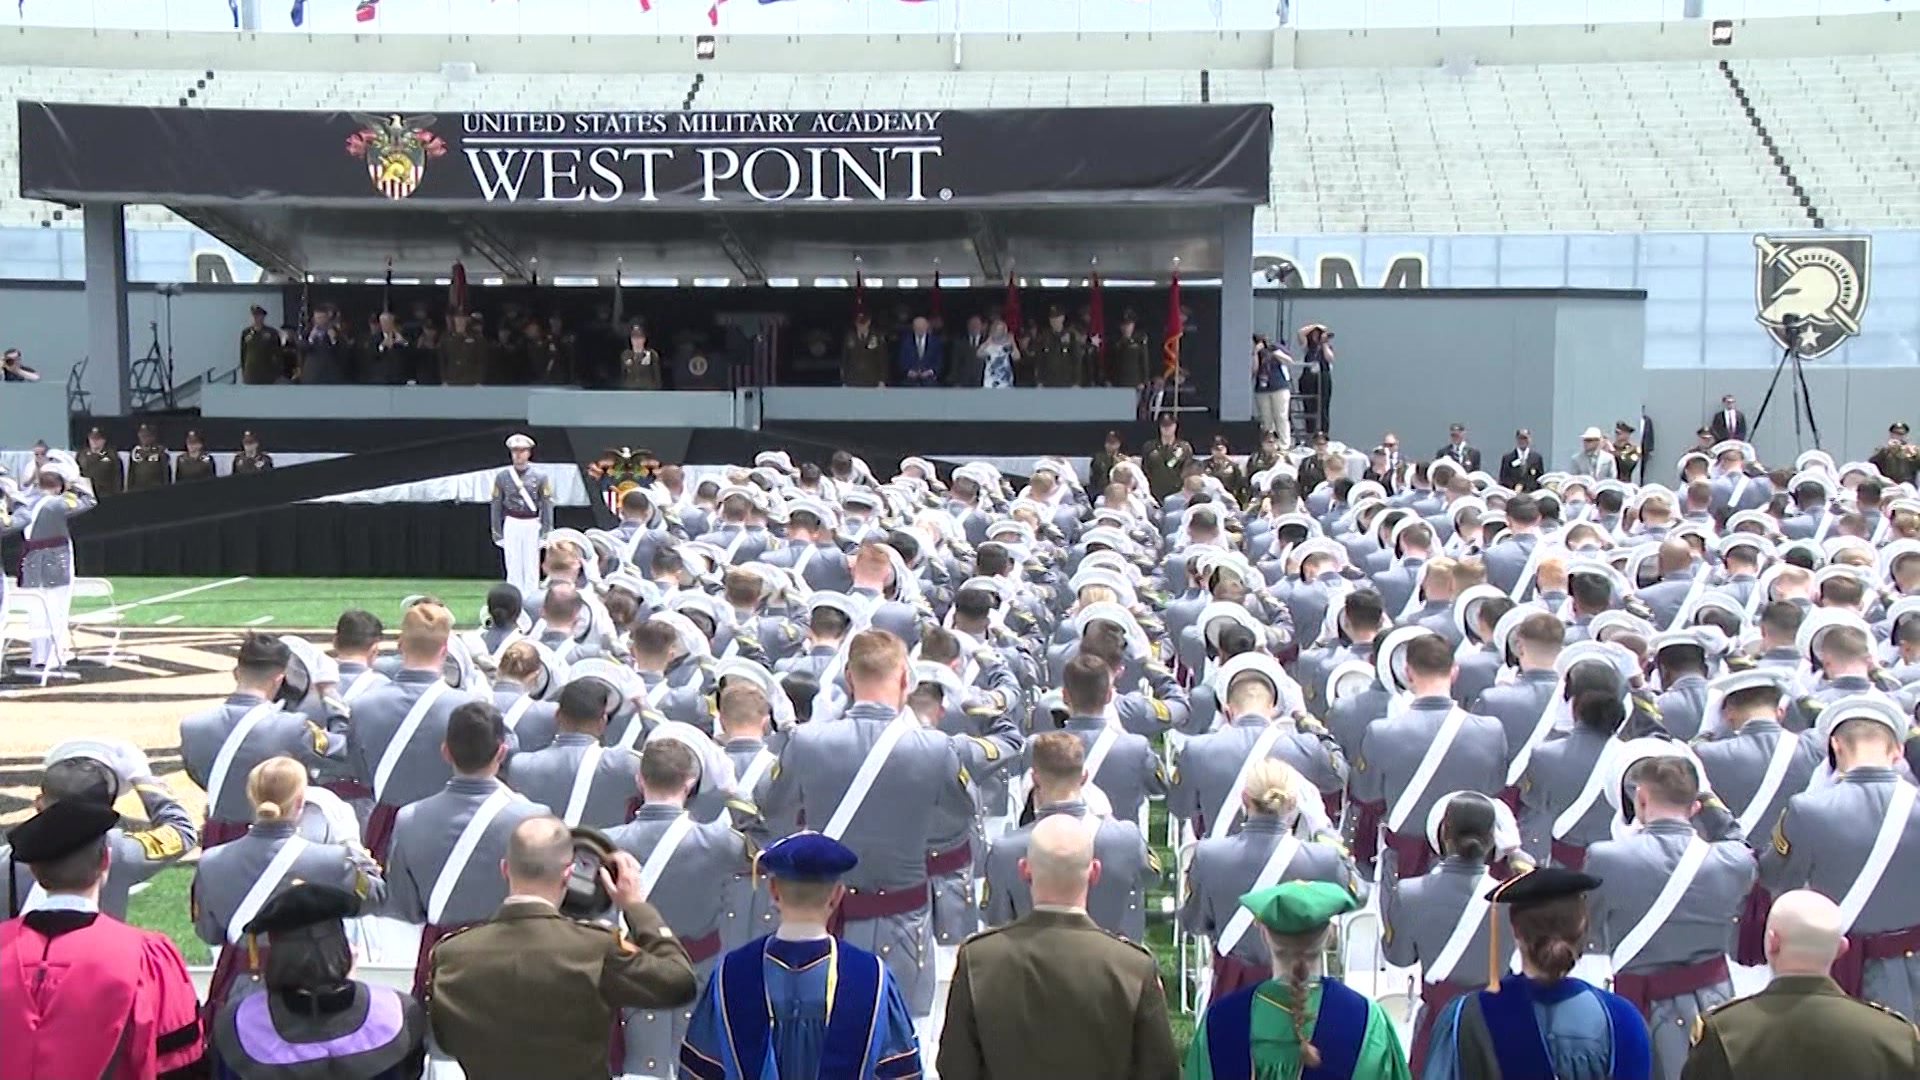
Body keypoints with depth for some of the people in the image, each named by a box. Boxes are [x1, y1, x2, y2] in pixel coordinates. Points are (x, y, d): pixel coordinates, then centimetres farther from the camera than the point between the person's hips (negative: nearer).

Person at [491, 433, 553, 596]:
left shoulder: (539, 477, -1)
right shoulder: (502, 476, 2)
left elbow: (547, 505, -1)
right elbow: (497, 505, 7)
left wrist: (547, 531, -5)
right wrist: (496, 531, 6)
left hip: (532, 525, -1)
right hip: (511, 524, 1)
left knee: (531, 567, 1)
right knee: (513, 566, 4)